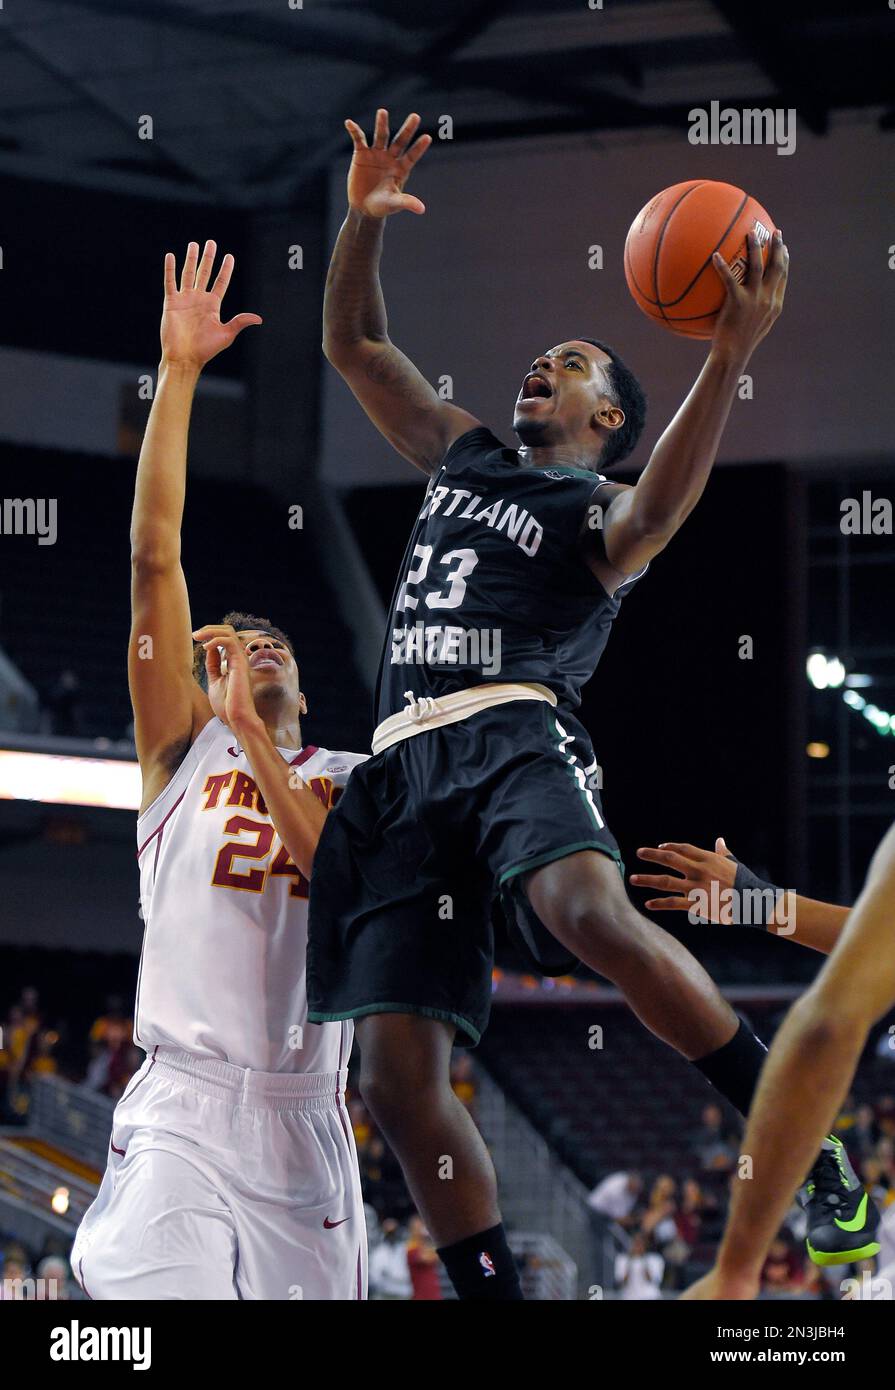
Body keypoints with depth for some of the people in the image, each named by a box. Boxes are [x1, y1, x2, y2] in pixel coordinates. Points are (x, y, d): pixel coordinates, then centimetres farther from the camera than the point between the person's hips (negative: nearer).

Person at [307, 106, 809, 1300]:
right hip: (405, 764, 6)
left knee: (595, 915, -39)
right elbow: (352, 344, 33)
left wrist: (731, 352, -28)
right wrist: (366, 218, 16)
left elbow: (662, 505, -15)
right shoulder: (464, 457, 29)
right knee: (397, 1075, -9)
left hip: (515, 733, -6)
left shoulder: (605, 510, 10)